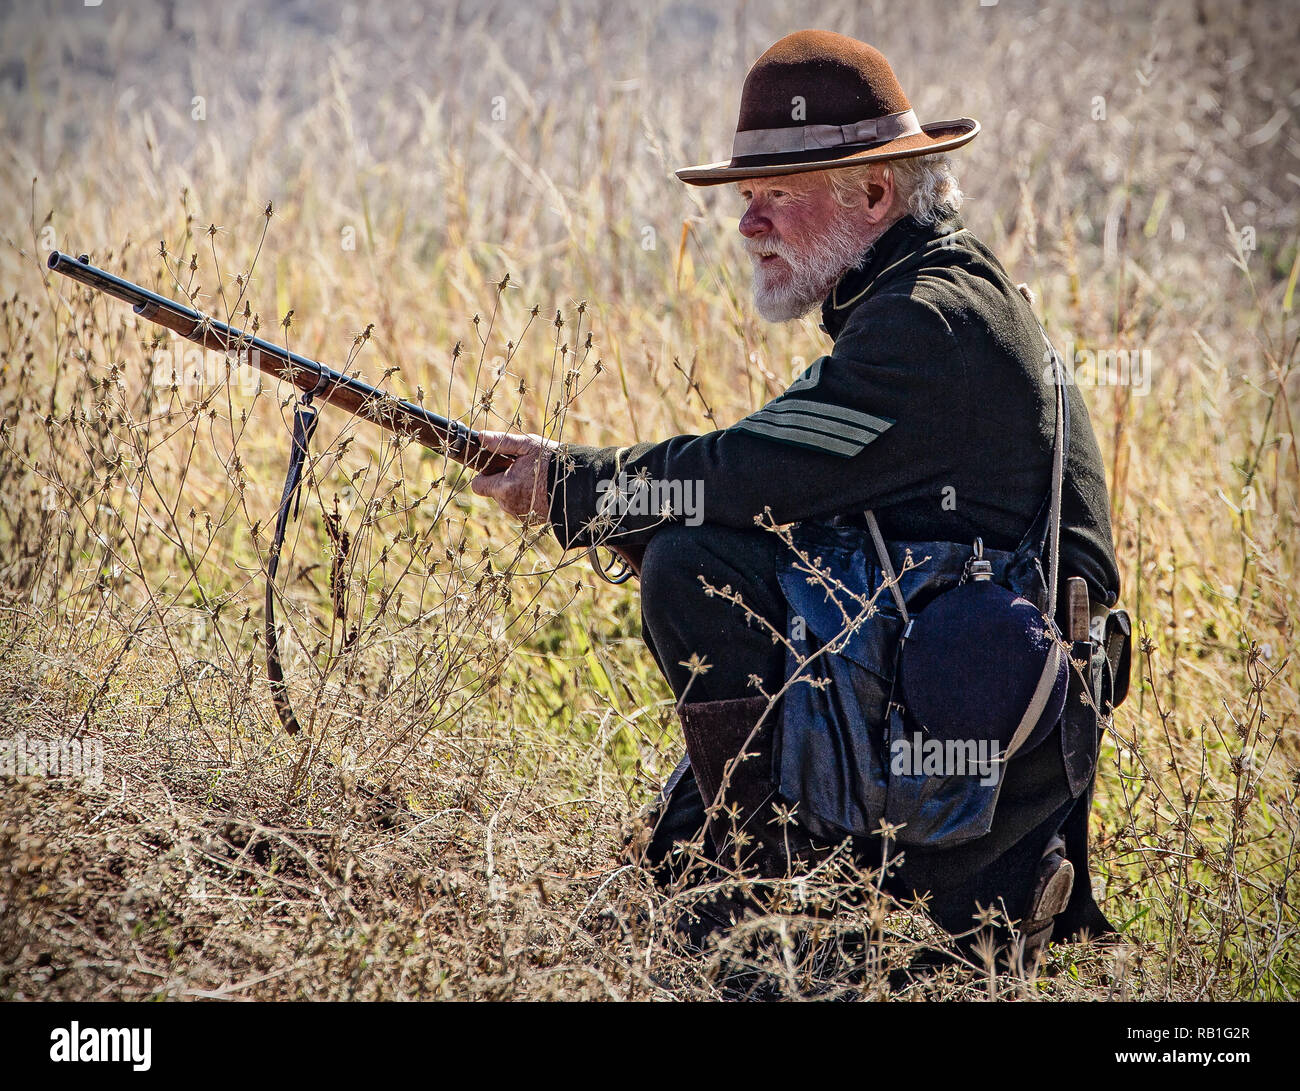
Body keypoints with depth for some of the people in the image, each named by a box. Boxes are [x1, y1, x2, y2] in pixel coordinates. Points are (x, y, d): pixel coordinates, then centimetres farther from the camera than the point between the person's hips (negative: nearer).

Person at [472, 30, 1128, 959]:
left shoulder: (935, 323, -17)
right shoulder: (911, 306, 17)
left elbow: (752, 476, -22)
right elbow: (780, 493, 16)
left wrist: (569, 487, -7)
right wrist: (579, 481, 4)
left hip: (985, 733, -10)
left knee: (696, 571, -19)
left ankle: (767, 869, -10)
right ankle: (993, 883, 14)